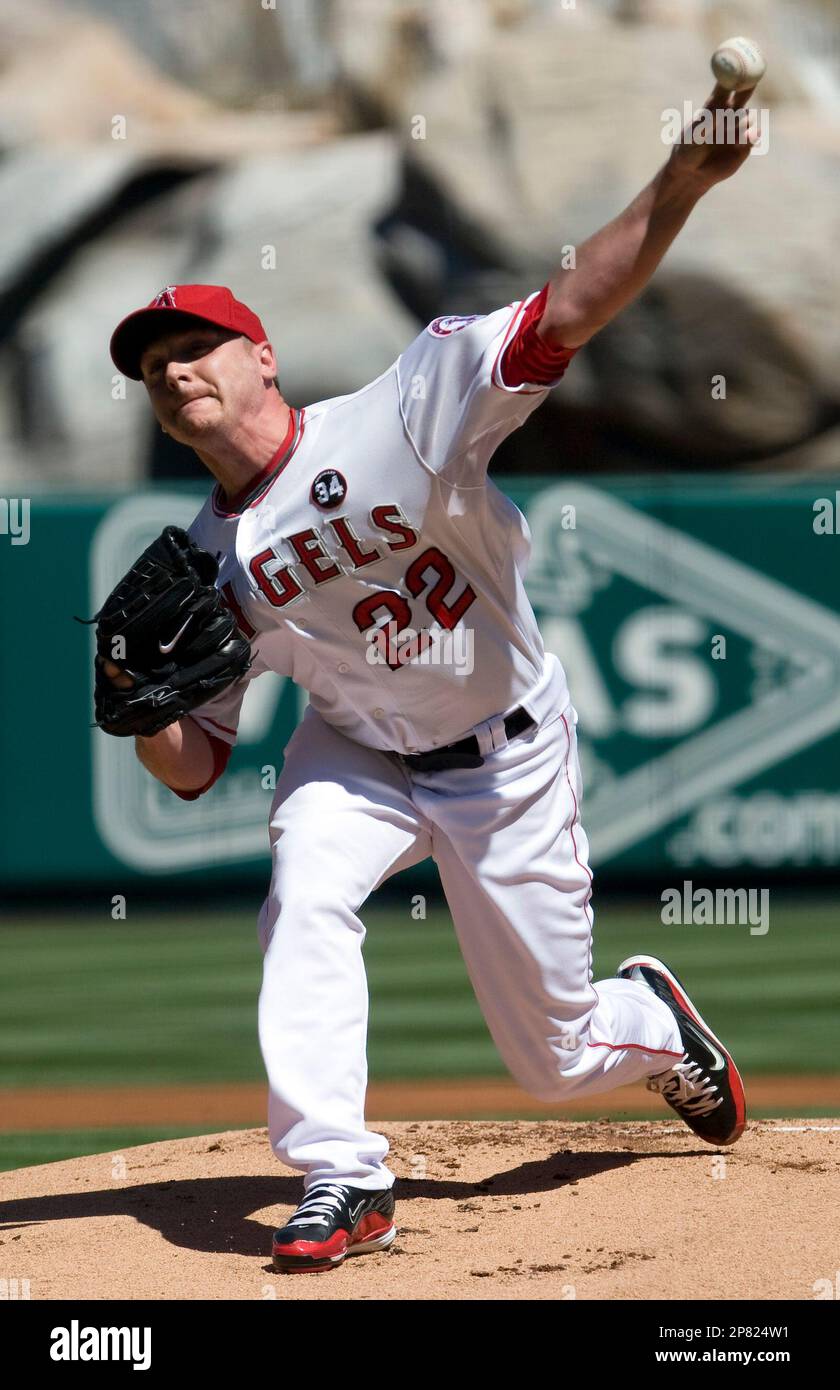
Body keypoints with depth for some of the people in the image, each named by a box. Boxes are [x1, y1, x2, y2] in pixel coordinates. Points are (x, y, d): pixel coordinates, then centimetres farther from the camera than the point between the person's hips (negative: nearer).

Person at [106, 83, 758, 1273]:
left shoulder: (399, 416, -22)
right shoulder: (204, 564, -8)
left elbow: (572, 310, -34)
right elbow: (195, 770, -3)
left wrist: (681, 182, -50)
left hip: (509, 760, -3)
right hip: (356, 758, 3)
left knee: (553, 1061, 6)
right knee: (304, 898, -30)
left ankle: (653, 1015, 43)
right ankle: (340, 1180, -22)